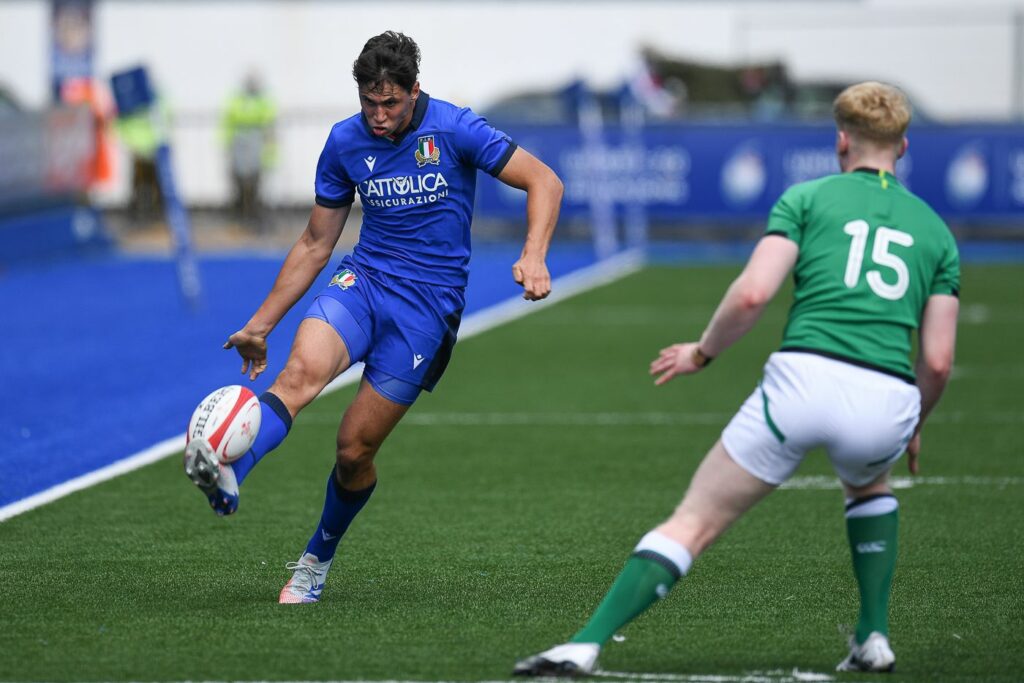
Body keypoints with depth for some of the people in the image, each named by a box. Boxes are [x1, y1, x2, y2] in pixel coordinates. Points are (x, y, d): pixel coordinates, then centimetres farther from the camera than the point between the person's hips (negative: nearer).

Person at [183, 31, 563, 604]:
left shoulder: (455, 129, -8)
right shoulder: (345, 143, 4)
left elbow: (544, 181, -4)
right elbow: (315, 245, 14)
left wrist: (534, 257, -21)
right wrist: (260, 325, 13)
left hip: (429, 303, -3)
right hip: (363, 279, 3)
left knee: (355, 448, -4)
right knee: (301, 371, -30)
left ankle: (318, 561, 22)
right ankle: (228, 477, -54)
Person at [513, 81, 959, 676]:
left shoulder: (807, 198, 12)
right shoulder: (936, 230, 20)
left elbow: (752, 294, -3)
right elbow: (938, 360, 14)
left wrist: (703, 352, 15)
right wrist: (915, 427, 32)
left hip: (804, 381, -3)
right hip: (886, 403, 3)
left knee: (694, 524, 4)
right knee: (869, 486, 38)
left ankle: (585, 645, -6)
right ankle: (874, 637, 27)